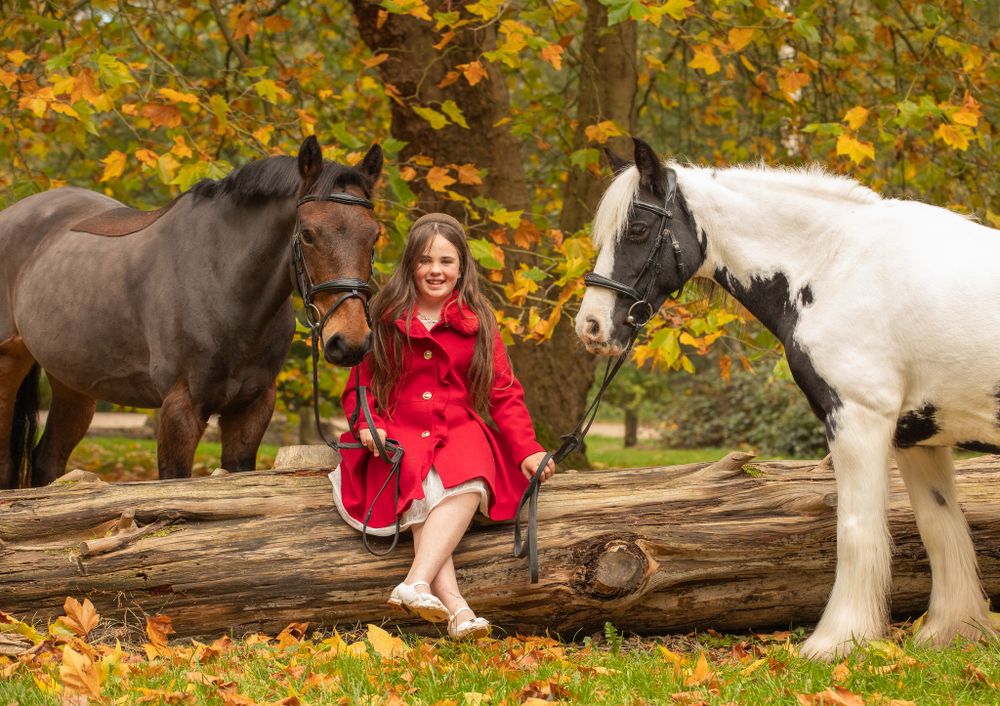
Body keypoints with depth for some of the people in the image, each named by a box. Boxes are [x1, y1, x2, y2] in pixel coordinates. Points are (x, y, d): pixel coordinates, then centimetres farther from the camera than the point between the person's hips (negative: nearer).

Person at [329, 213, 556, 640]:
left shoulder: (478, 321, 9)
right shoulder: (386, 317, 7)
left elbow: (504, 391, 7)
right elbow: (359, 384, 9)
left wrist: (526, 449, -7)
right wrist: (367, 424, -13)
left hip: (460, 432, 1)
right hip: (398, 436, -1)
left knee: (471, 482, -35)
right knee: (421, 492, -34)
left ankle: (416, 584, -47)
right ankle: (456, 607, -46)